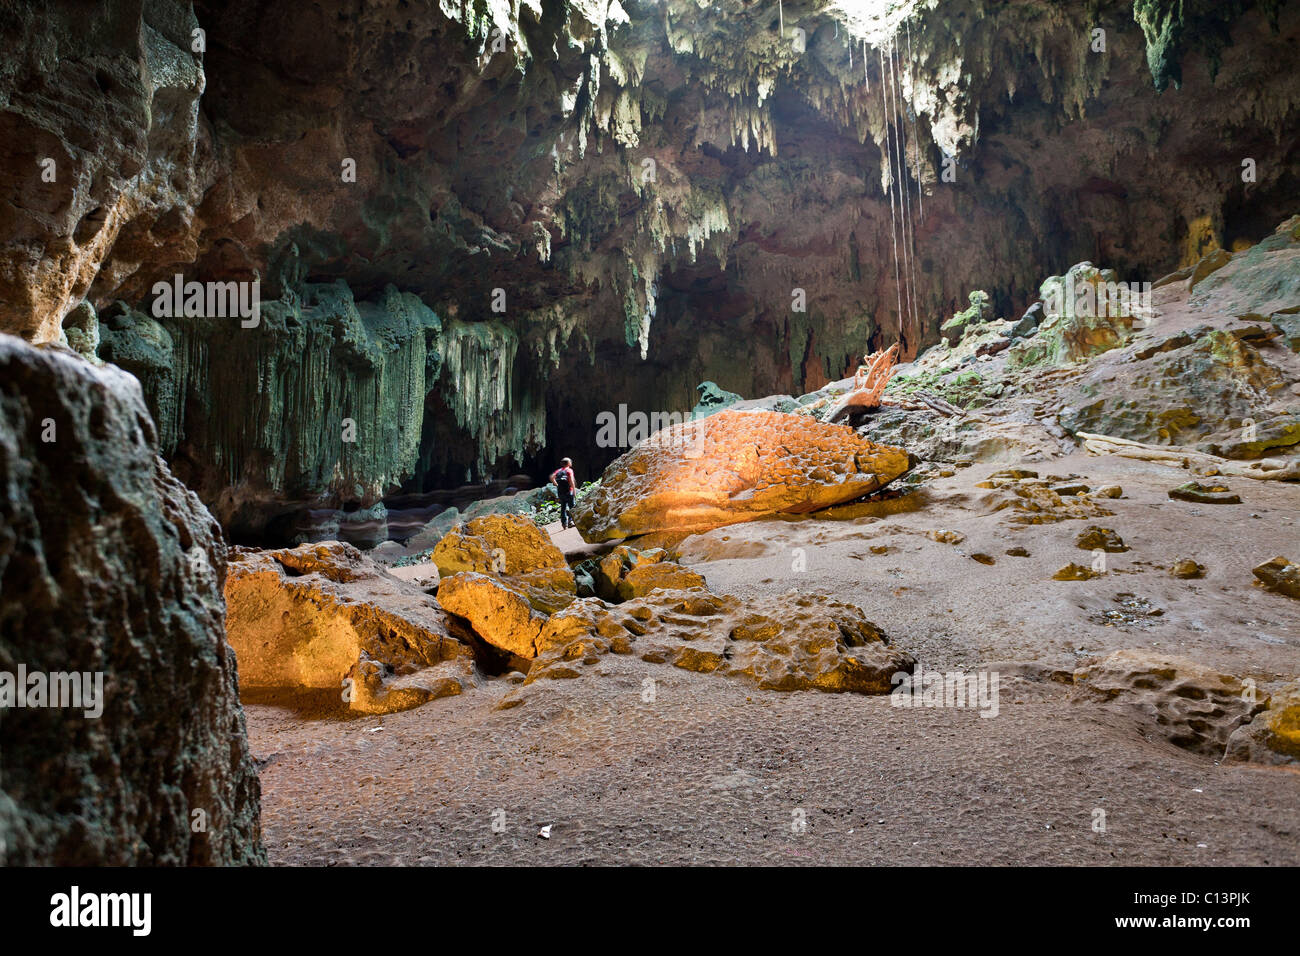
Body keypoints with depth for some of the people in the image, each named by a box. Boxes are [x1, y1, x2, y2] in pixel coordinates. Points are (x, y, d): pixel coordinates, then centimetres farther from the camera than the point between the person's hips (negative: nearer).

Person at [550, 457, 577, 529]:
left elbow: (552, 477, -1)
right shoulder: (569, 470, -3)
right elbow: (571, 481, -13)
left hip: (560, 491, 5)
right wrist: (574, 491, -10)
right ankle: (570, 521, -10)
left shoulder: (558, 470, 12)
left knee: (563, 507, 12)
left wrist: (556, 484, 7)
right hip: (568, 491, -5)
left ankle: (564, 522, 10)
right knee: (571, 506, 1)